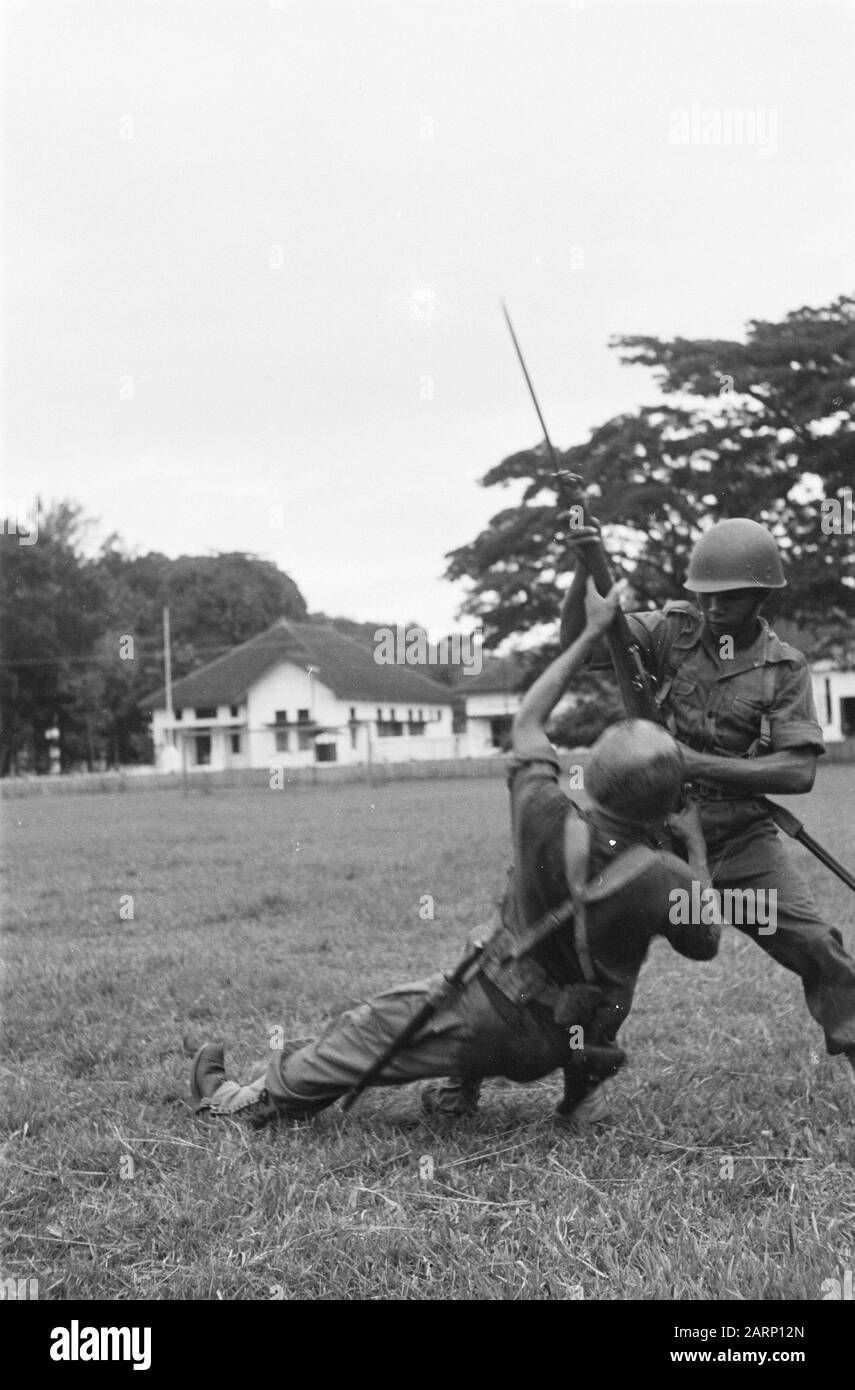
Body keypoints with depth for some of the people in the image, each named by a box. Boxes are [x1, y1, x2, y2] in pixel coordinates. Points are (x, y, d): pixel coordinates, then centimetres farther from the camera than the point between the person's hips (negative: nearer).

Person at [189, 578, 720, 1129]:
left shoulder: (548, 823, -24)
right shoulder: (664, 880, -24)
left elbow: (527, 721, -5)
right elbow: (706, 943, -1)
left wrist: (590, 634, 2)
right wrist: (697, 847, 7)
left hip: (494, 1014, -3)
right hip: (564, 1043, 3)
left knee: (373, 1029, 12)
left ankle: (248, 1101, 25)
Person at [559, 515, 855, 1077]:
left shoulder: (784, 667, -4)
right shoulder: (674, 629, -1)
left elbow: (799, 770, -13)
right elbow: (578, 640, -8)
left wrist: (700, 764, -20)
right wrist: (586, 569, -24)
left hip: (743, 836, -1)